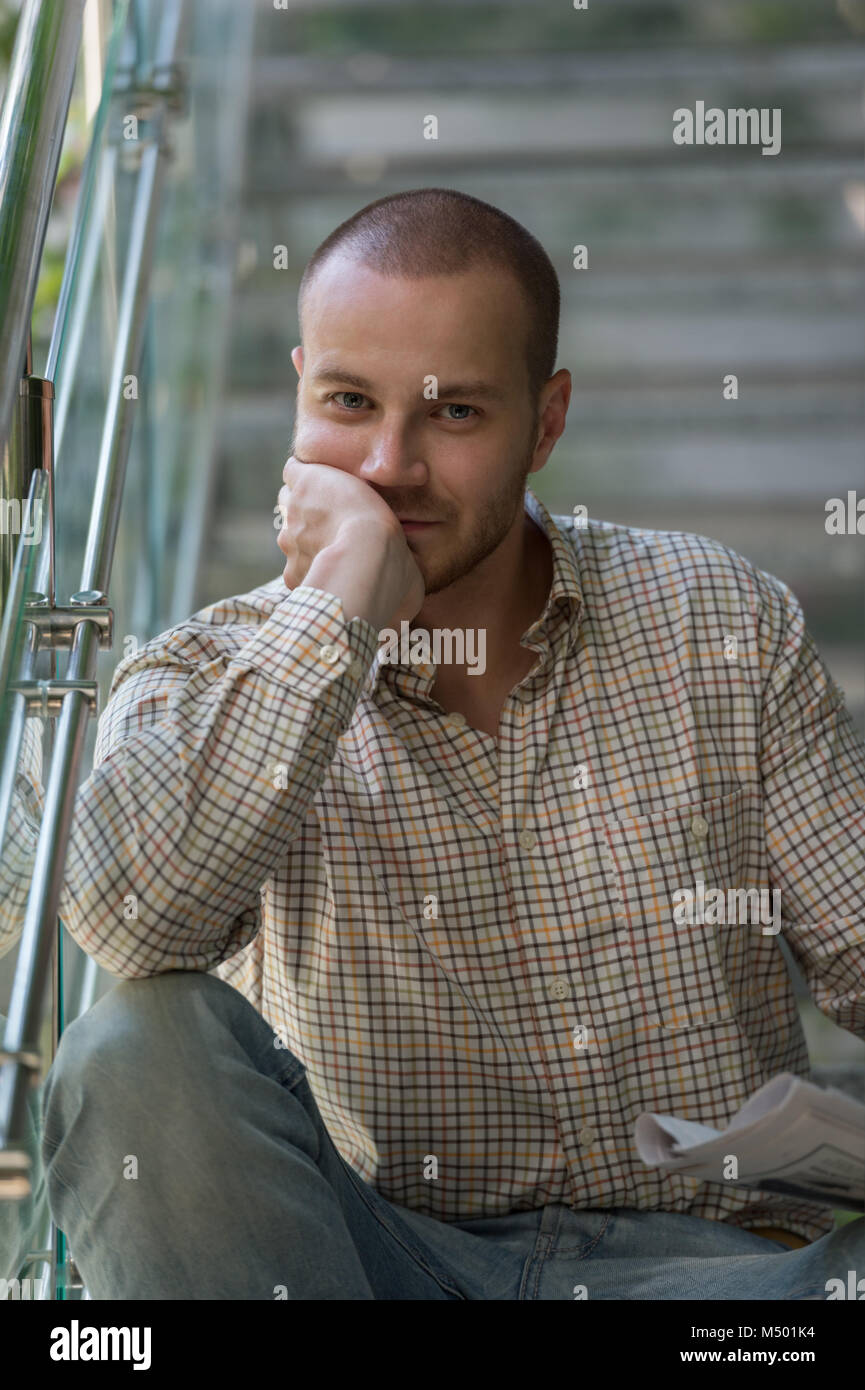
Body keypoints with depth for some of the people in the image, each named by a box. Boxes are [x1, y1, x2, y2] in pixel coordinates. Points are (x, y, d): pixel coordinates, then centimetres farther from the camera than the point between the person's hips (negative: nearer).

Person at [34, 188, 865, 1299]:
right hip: (389, 1251, 2)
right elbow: (125, 921, -24)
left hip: (708, 1248, -2)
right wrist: (340, 604, -21)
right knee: (139, 1050, -26)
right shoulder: (207, 680, 0)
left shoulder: (722, 622, 4)